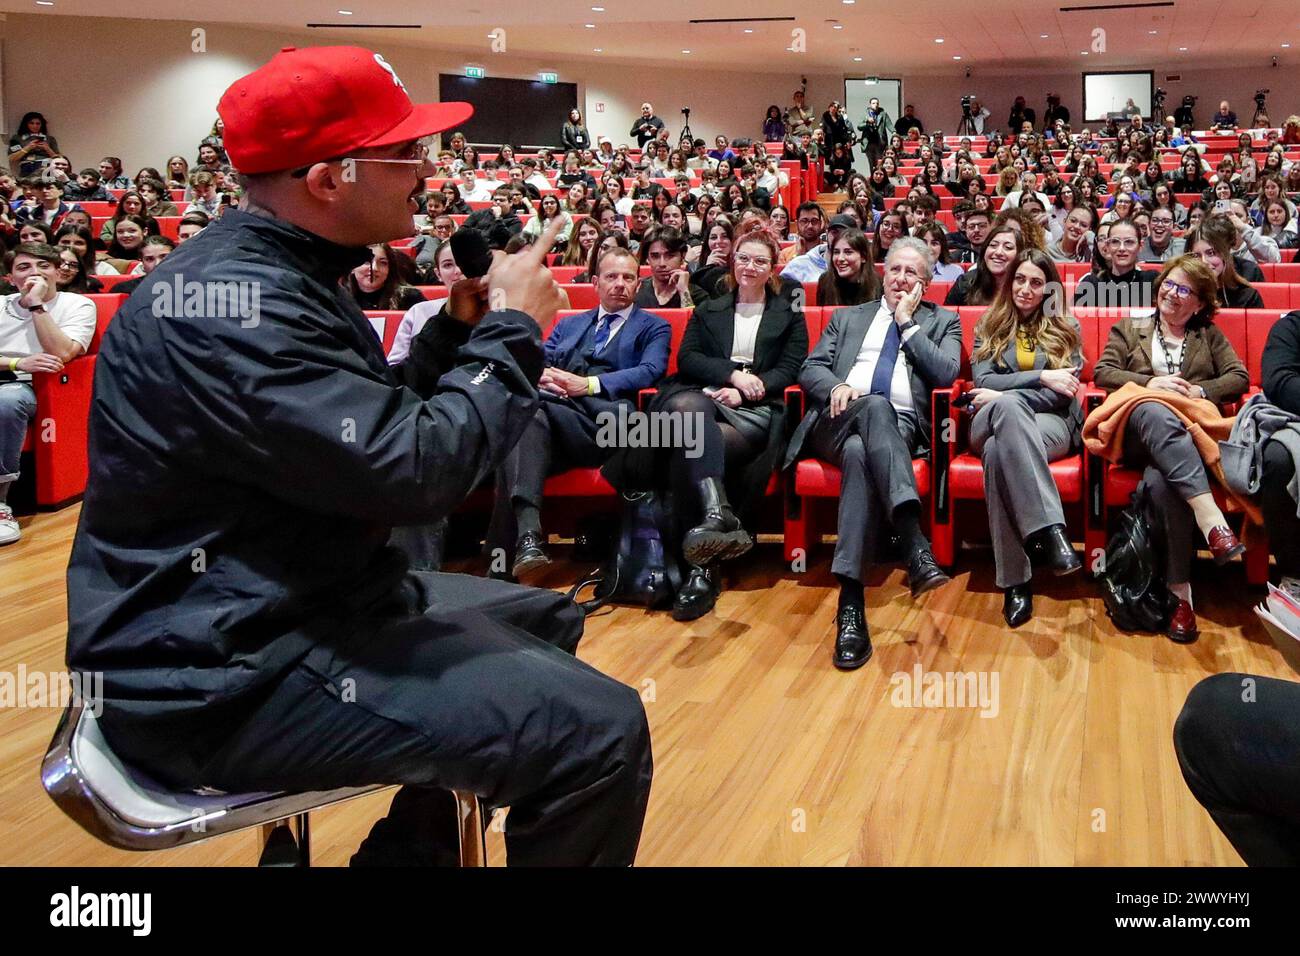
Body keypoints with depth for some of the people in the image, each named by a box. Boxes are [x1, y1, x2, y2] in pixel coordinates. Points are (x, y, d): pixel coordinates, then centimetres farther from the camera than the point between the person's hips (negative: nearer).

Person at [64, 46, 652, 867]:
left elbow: (382, 429, 18)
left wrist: (463, 330, 4)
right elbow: (417, 471, -28)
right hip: (221, 670, -11)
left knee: (548, 621, 23)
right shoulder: (229, 304, -23)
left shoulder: (279, 271, 10)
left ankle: (413, 847, 32)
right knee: (599, 727, -21)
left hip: (284, 604, 11)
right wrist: (513, 331, -14)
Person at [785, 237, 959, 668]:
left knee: (860, 451, -39)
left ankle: (851, 603, -48)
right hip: (840, 419, 1)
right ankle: (916, 548, -54)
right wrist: (837, 386, -6)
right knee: (874, 405, -38)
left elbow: (946, 373, 4)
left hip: (900, 426, -1)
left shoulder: (943, 321, 24)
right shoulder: (847, 317, 29)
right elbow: (810, 369, 17)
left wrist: (908, 322, 7)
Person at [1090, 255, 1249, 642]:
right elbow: (1102, 372, 10)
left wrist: (1200, 390, -4)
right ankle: (1212, 521, -52)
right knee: (1155, 412, -42)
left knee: (1160, 478, -37)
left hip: (1192, 437, 0)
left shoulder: (1209, 335, 27)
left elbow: (1239, 378, 15)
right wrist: (1149, 383, -5)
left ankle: (1180, 590, -38)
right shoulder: (1129, 328, 25)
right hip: (1138, 431, 0)